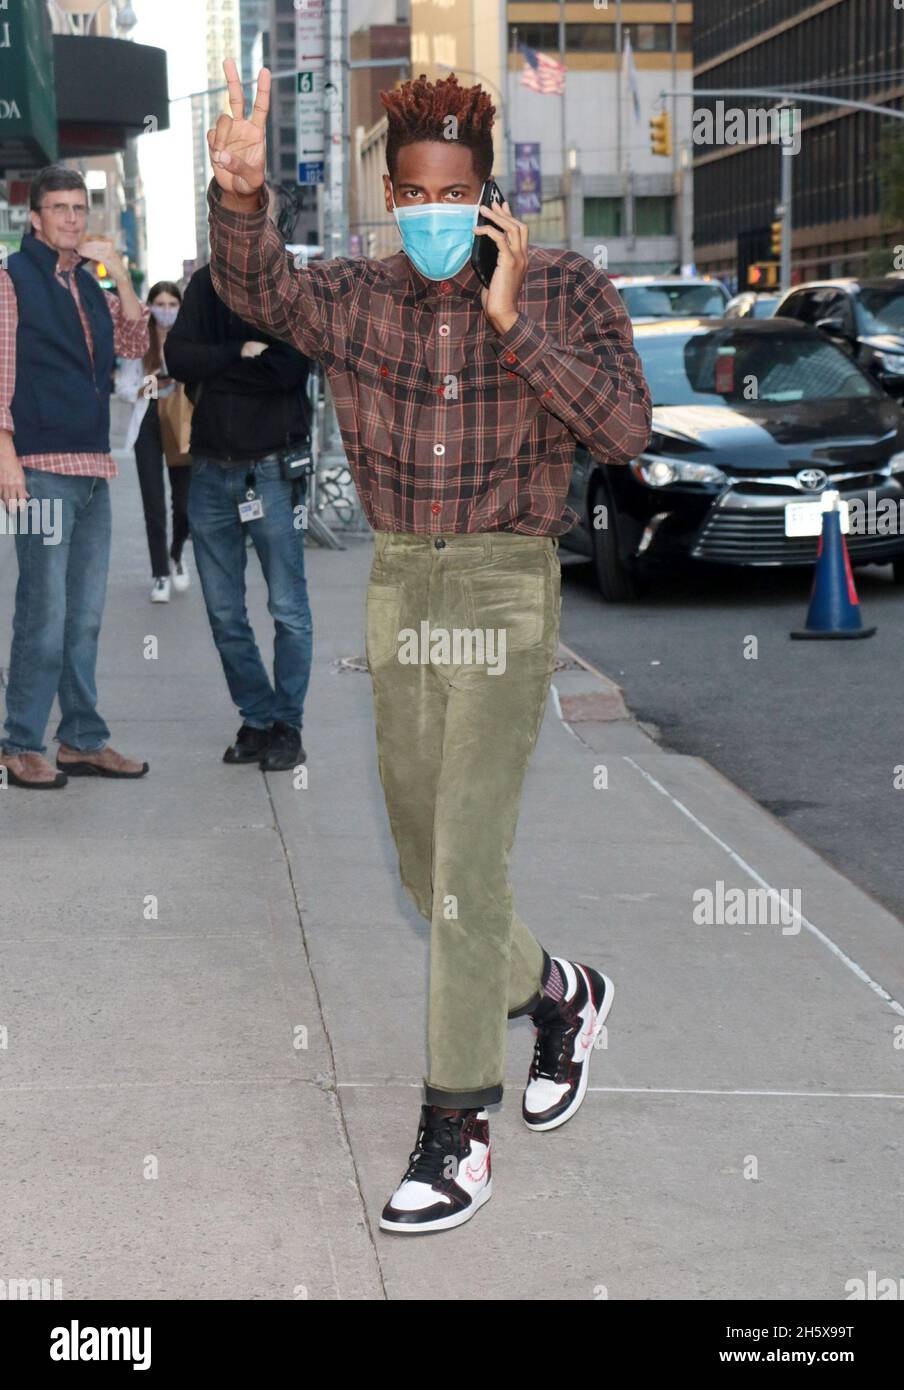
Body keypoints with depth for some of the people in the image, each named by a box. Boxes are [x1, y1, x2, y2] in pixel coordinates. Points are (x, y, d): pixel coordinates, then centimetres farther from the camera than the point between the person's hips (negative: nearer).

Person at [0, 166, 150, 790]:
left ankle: (83, 739, 17)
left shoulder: (90, 286, 18)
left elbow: (135, 343, 11)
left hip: (93, 469, 7)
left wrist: (119, 275, 0)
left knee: (85, 614, 10)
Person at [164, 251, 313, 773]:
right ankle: (258, 720, 19)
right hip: (212, 469, 4)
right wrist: (242, 353, -14)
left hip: (272, 469, -4)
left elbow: (287, 367, -17)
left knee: (289, 609, 0)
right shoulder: (207, 284, 9)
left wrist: (215, 366, -11)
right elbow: (178, 358, -4)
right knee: (224, 613, 8)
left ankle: (287, 726, 11)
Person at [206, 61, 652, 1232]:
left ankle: (456, 1136, -2)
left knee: (465, 862, -10)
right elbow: (257, 292, -17)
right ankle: (558, 995, 42)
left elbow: (624, 429, -17)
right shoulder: (355, 300, 2)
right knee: (426, 870, 14)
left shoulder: (566, 289, -6)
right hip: (397, 587, 5)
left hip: (508, 586, -4)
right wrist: (239, 197, -37)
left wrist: (513, 321, -23)